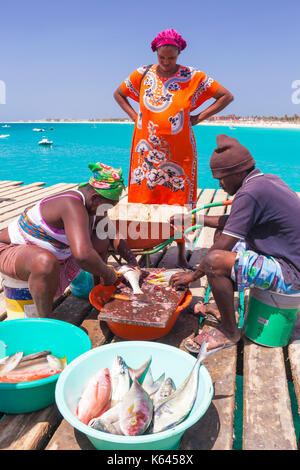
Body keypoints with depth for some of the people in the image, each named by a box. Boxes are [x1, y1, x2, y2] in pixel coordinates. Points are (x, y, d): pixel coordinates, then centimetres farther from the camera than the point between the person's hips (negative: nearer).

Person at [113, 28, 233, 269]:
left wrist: (198, 118, -2)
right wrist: (136, 117, 7)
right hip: (147, 151, 2)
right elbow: (118, 94, 21)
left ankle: (182, 256, 14)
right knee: (142, 203, 1)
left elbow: (227, 96, 5)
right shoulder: (142, 74, 5)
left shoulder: (193, 77, 0)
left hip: (179, 152, -1)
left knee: (179, 203, 2)